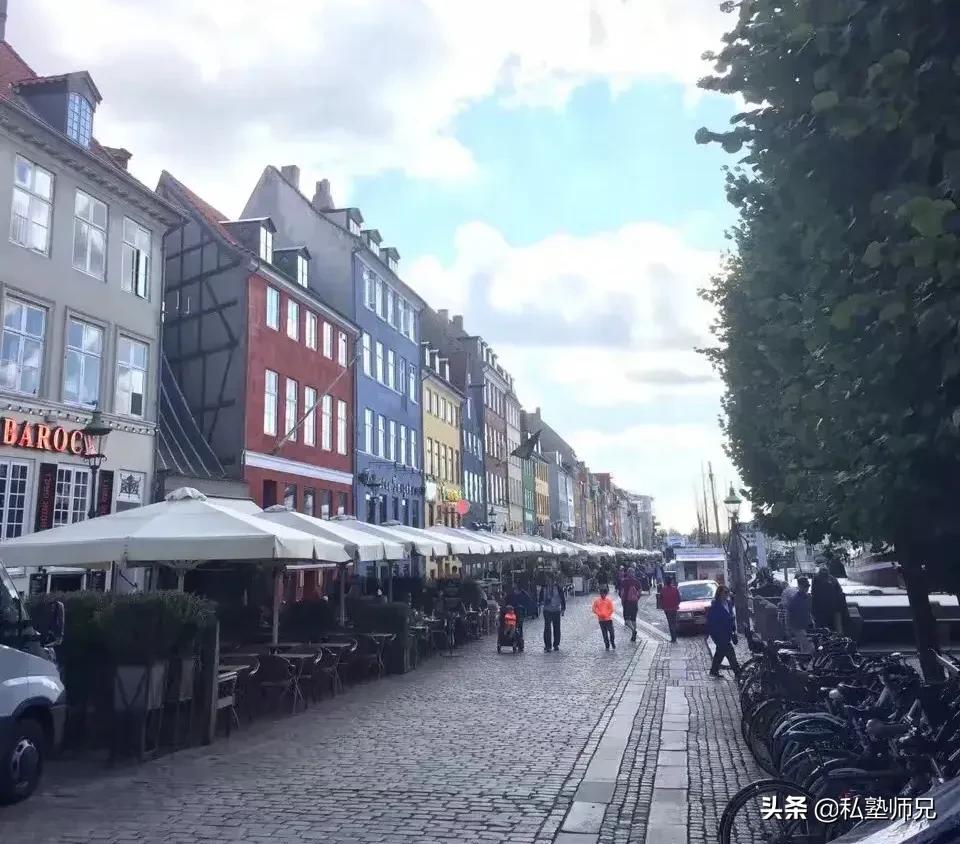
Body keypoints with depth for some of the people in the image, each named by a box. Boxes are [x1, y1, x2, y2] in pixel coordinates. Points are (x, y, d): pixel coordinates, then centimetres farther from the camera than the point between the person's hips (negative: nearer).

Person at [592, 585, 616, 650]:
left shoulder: (609, 601, -4)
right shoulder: (596, 601, -1)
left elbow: (611, 610, -4)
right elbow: (594, 609, 1)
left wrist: (606, 615, -13)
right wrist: (599, 614, -12)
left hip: (608, 619, -1)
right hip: (601, 620, 1)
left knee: (611, 632, -1)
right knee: (604, 634, 8)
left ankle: (613, 644, 20)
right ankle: (607, 646, 18)